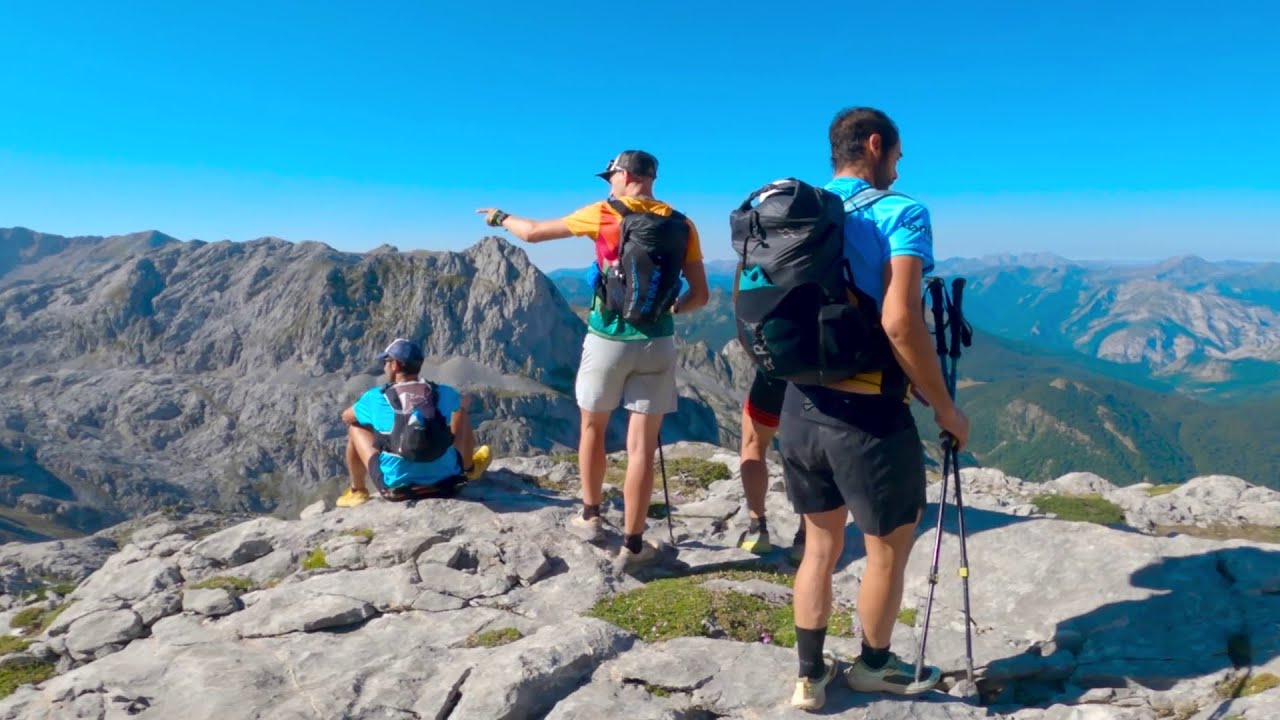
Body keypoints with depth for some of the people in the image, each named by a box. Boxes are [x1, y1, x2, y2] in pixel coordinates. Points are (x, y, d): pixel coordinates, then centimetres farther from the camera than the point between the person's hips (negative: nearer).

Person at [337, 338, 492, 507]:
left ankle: (357, 491, 30)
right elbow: (466, 401, 20)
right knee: (461, 410, 21)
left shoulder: (376, 397, -10)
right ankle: (468, 469, 41)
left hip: (397, 485, -1)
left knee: (355, 427, 17)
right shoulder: (442, 393, -5)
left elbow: (346, 417, 12)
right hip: (445, 479, 1)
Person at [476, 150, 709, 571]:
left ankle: (591, 517, 31)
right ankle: (632, 545, 8)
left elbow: (533, 233, 7)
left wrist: (500, 218, 26)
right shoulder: (682, 225, 3)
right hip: (657, 344, 1)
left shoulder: (604, 214, -3)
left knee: (593, 428, 20)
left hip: (608, 339, -1)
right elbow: (700, 295, 4)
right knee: (642, 445, 3)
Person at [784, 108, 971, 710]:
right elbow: (899, 321, -23)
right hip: (869, 414, -6)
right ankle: (874, 665, 37)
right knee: (890, 546, 17)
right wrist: (944, 408, -12)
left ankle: (810, 677, 30)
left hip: (799, 406, 6)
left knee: (821, 542, 21)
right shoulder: (901, 213, -10)